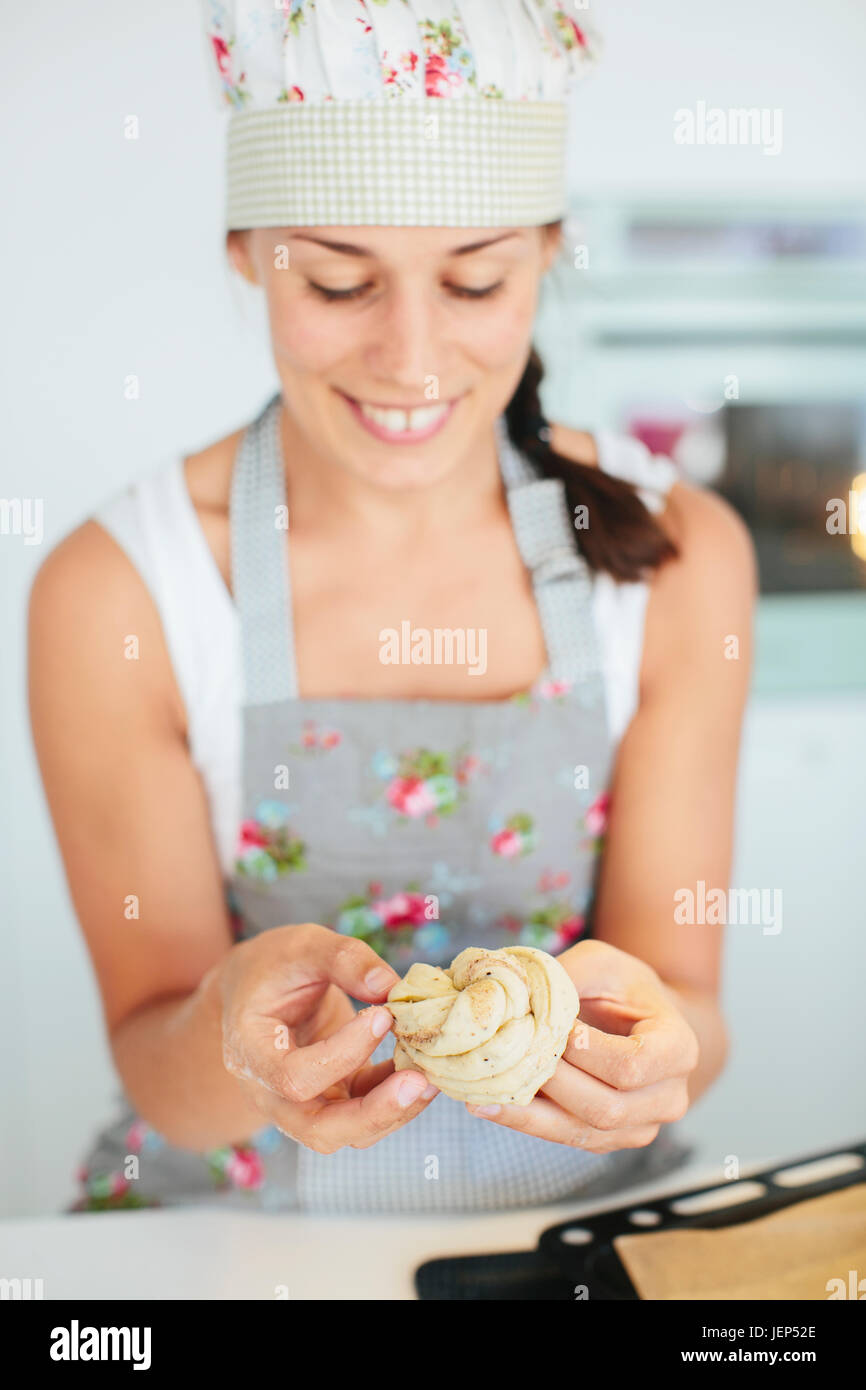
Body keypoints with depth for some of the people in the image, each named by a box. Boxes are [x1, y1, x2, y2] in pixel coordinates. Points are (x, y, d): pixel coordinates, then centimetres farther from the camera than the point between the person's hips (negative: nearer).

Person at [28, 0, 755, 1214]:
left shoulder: (677, 558, -8)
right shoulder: (116, 597, -13)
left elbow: (688, 1003, -4)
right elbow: (160, 1078, -8)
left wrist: (647, 1041, -26)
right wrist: (233, 1041, -30)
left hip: (575, 1208, 1)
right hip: (236, 1234, 0)